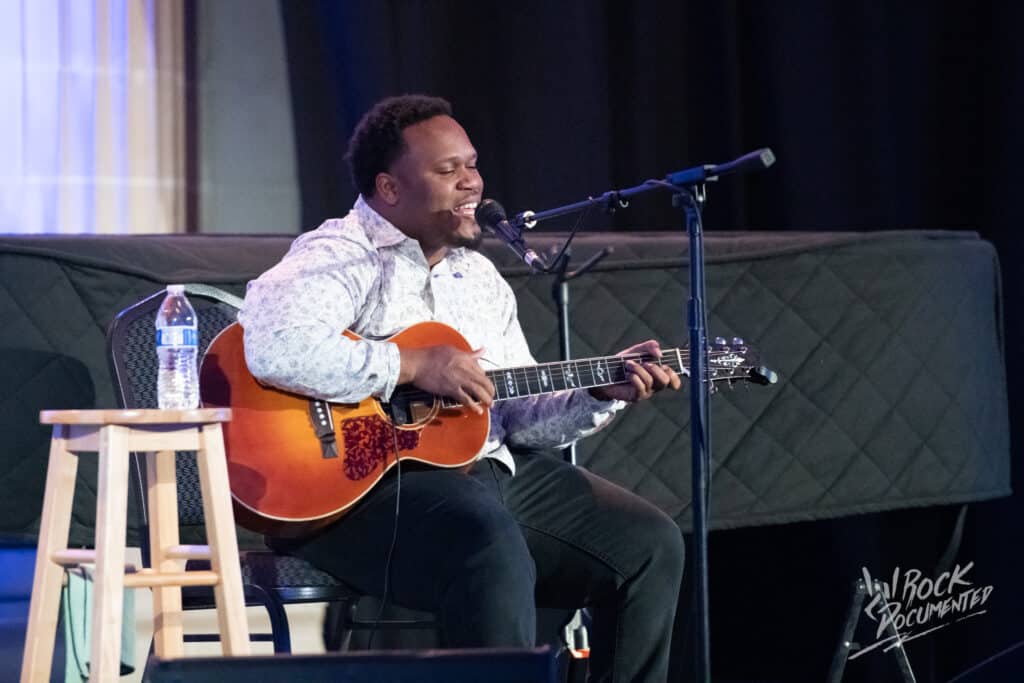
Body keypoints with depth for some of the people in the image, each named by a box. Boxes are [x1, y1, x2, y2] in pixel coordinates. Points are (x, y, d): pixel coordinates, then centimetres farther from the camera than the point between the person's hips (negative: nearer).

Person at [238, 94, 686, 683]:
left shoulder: (480, 275, 19)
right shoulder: (341, 258, -8)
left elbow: (520, 413, 19)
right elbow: (271, 346, -29)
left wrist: (605, 392, 0)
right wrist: (413, 366, -23)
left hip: (489, 470, 9)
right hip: (367, 483, -9)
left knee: (651, 545, 0)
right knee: (494, 551, -38)